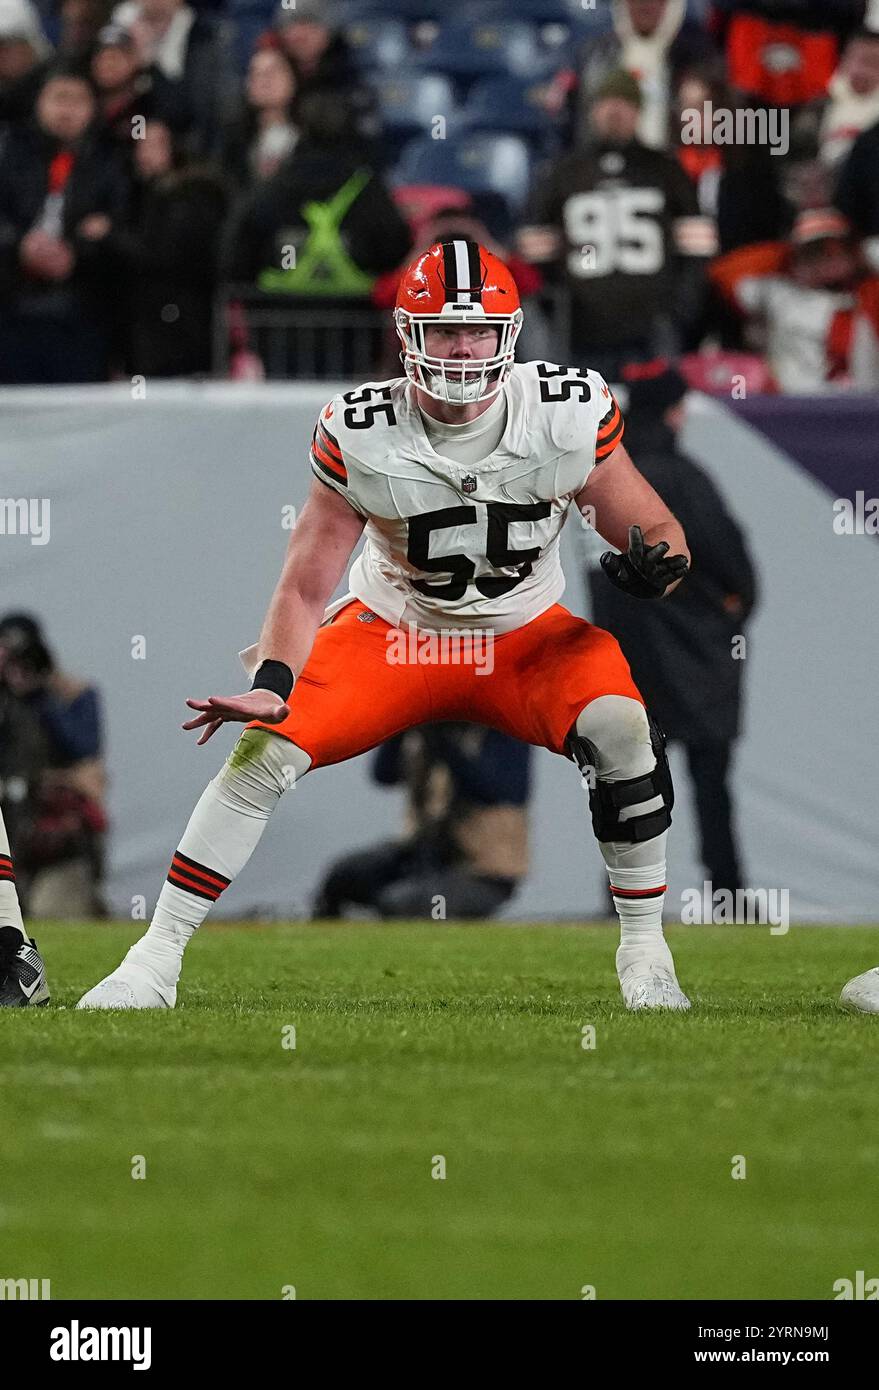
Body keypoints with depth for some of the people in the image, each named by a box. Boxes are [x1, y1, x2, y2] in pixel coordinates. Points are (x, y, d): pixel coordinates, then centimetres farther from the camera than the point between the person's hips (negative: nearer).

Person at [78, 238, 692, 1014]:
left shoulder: (568, 417, -19)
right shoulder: (360, 435, -19)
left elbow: (657, 534, -7)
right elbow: (306, 585, -14)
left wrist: (655, 564, -33)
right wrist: (272, 684, -31)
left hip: (526, 637, 0)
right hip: (393, 632, 0)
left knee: (620, 728, -29)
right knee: (263, 751, -19)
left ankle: (644, 951, -11)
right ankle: (155, 960, -7)